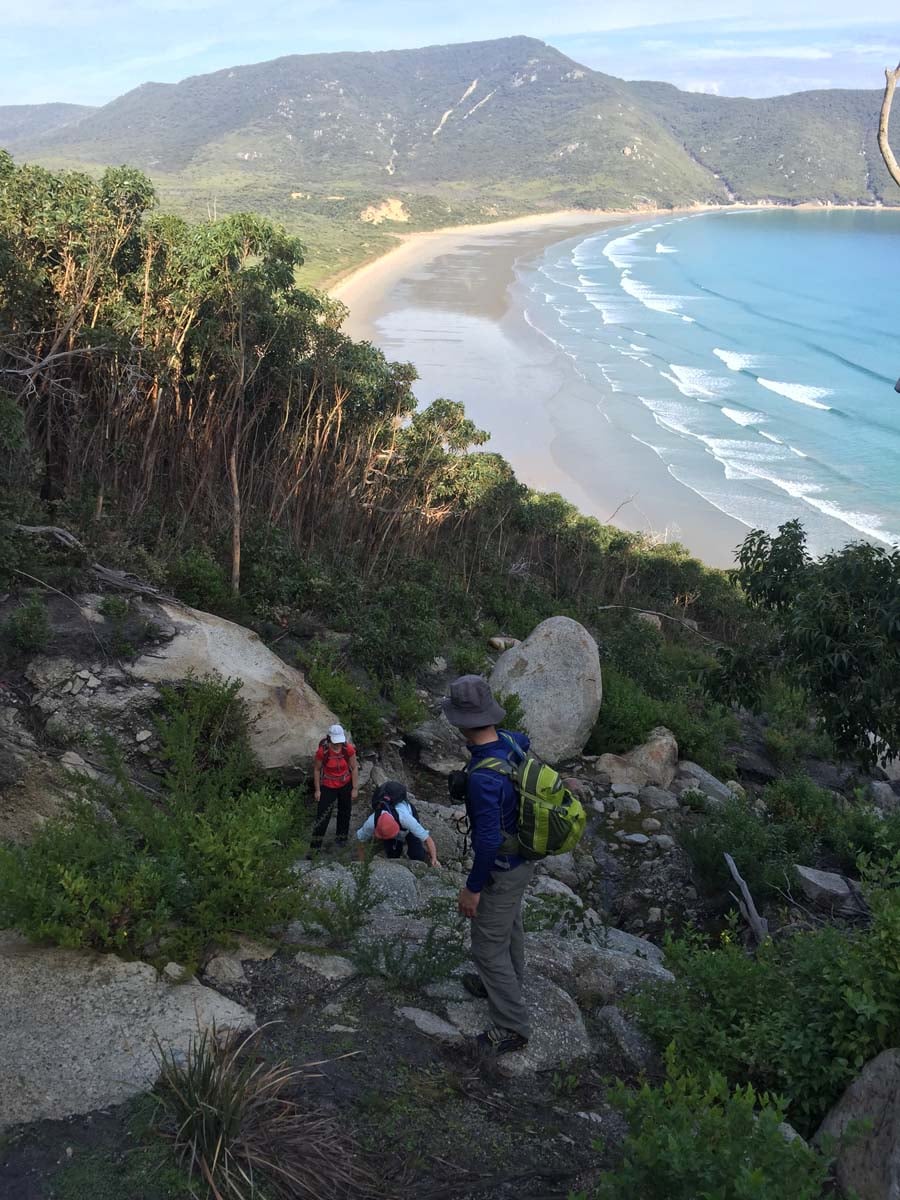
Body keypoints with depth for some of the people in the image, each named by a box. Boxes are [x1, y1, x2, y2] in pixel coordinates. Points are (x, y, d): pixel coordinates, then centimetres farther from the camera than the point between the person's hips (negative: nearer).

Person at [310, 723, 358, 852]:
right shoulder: (322, 751, -26)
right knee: (323, 815, -3)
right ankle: (314, 846, 7)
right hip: (328, 787, -2)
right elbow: (317, 769, -10)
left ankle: (341, 837, 43)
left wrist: (355, 788, -7)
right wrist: (317, 790, -6)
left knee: (344, 812, 20)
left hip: (346, 785, 2)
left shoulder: (349, 749, -22)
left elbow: (354, 768, -9)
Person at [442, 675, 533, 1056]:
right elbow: (524, 742, 15)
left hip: (502, 869, -9)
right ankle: (505, 985, 52)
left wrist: (472, 888, -20)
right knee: (508, 925, 29)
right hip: (522, 854, 9)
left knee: (488, 945, 8)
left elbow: (489, 841, -33)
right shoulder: (509, 742, -12)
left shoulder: (483, 776, -39)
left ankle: (512, 1026, 23)